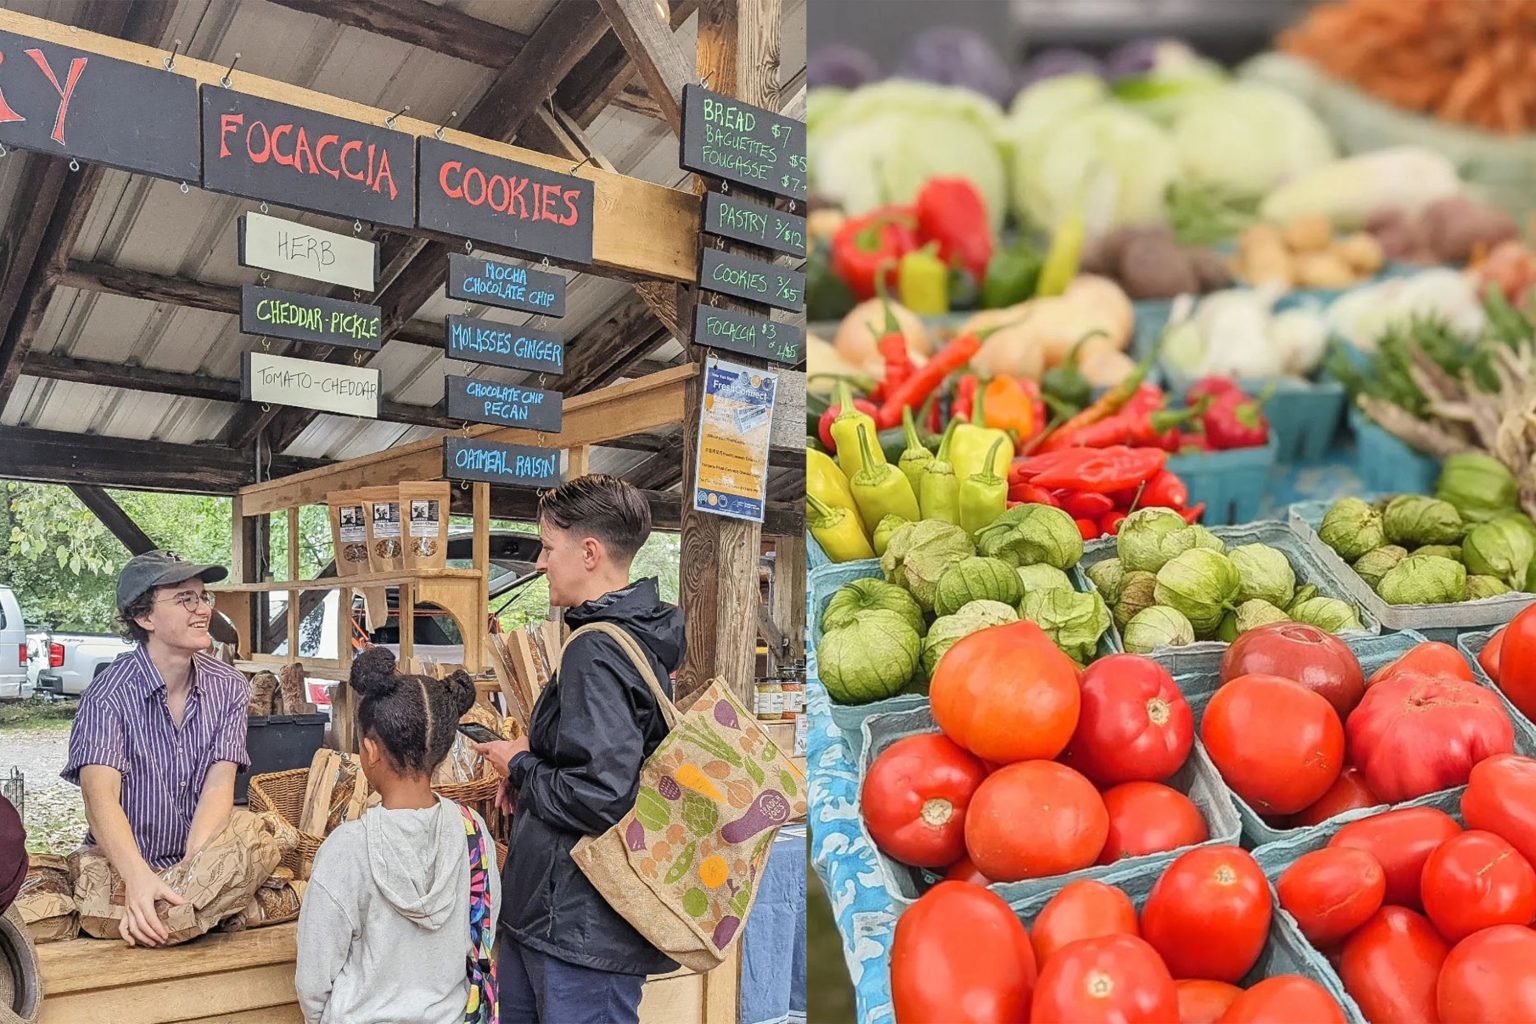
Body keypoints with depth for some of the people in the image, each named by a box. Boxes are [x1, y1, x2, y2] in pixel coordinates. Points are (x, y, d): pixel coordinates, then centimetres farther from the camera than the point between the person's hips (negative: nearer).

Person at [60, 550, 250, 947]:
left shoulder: (228, 688, 0)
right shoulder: (109, 695, -10)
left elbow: (219, 785, -9)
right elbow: (100, 795, -24)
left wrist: (193, 869, -26)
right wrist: (139, 878, -40)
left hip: (203, 859, 4)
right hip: (123, 866, -4)